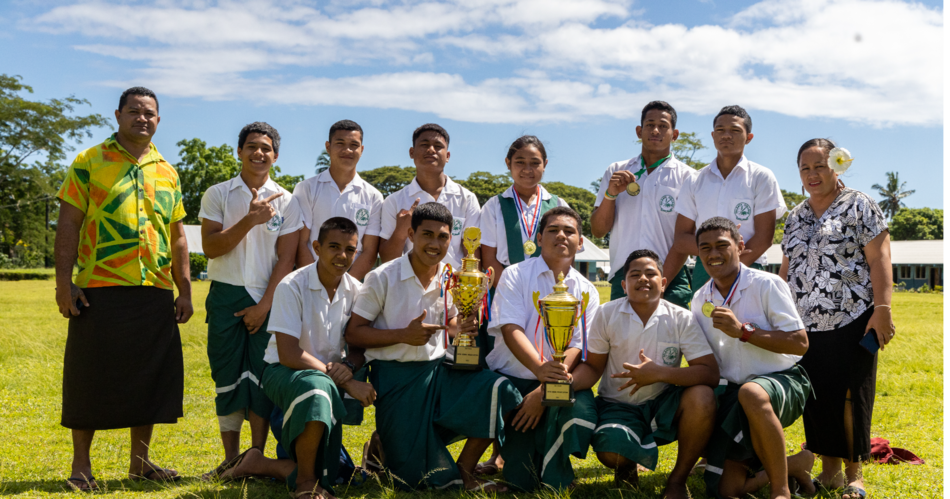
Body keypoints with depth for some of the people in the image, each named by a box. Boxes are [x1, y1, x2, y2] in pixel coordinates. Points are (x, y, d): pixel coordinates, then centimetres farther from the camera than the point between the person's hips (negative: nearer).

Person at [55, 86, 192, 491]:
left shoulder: (167, 172, 15)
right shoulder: (89, 162, 3)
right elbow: (69, 224, -1)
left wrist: (185, 290, 10)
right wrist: (64, 281, -10)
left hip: (155, 294, 4)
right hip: (99, 291, -4)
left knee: (151, 378, 7)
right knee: (89, 378, 2)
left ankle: (140, 461, 21)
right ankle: (81, 465, 15)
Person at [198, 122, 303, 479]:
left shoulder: (286, 201, 5)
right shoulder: (217, 195, 6)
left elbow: (286, 258, 0)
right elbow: (210, 247, -5)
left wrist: (265, 305, -8)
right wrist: (250, 220, -16)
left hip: (268, 298, 0)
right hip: (226, 294, 1)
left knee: (262, 376, -3)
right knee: (227, 377, 2)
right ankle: (230, 459, 12)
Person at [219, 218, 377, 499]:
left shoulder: (355, 290, -1)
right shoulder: (292, 286, -16)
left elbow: (360, 346, 8)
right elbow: (289, 355, -22)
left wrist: (349, 366, -18)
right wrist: (347, 383, -26)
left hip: (330, 378, 5)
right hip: (283, 373, -5)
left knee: (327, 474, -8)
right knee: (316, 387, -42)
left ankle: (258, 464, 16)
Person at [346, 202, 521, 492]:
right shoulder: (383, 278, -10)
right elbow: (353, 334, -9)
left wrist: (461, 329, -7)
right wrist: (404, 335, -22)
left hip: (437, 371, 5)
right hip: (396, 379, -5)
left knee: (497, 392, -17)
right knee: (417, 478, -5)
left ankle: (464, 473, -1)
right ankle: (381, 448, 28)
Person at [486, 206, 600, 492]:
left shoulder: (586, 291, 7)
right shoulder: (515, 275, 0)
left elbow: (578, 348, -2)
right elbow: (511, 330, -14)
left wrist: (544, 392, -19)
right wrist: (540, 369, -34)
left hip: (559, 383, 2)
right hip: (512, 379, -2)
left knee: (582, 414, -30)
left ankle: (552, 477, -4)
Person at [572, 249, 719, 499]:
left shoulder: (681, 318, -7)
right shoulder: (607, 314, -5)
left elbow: (711, 373, -15)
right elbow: (593, 367, -1)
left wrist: (660, 373, -29)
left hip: (664, 404, 1)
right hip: (619, 405, -1)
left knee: (702, 397, -31)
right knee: (611, 452, -32)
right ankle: (626, 467, 12)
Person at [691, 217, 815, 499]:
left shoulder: (767, 285, -9)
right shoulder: (700, 301, 7)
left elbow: (800, 343, -17)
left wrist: (742, 330, -23)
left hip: (782, 381, -5)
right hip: (732, 392, 6)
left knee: (751, 393, -44)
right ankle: (795, 464, 22)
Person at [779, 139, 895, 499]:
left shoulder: (859, 205, 1)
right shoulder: (795, 218, 16)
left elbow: (879, 259, -7)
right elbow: (786, 270, 20)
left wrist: (882, 309, -16)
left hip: (852, 322, -5)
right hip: (807, 325, 5)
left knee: (850, 399, -2)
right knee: (816, 400, 6)